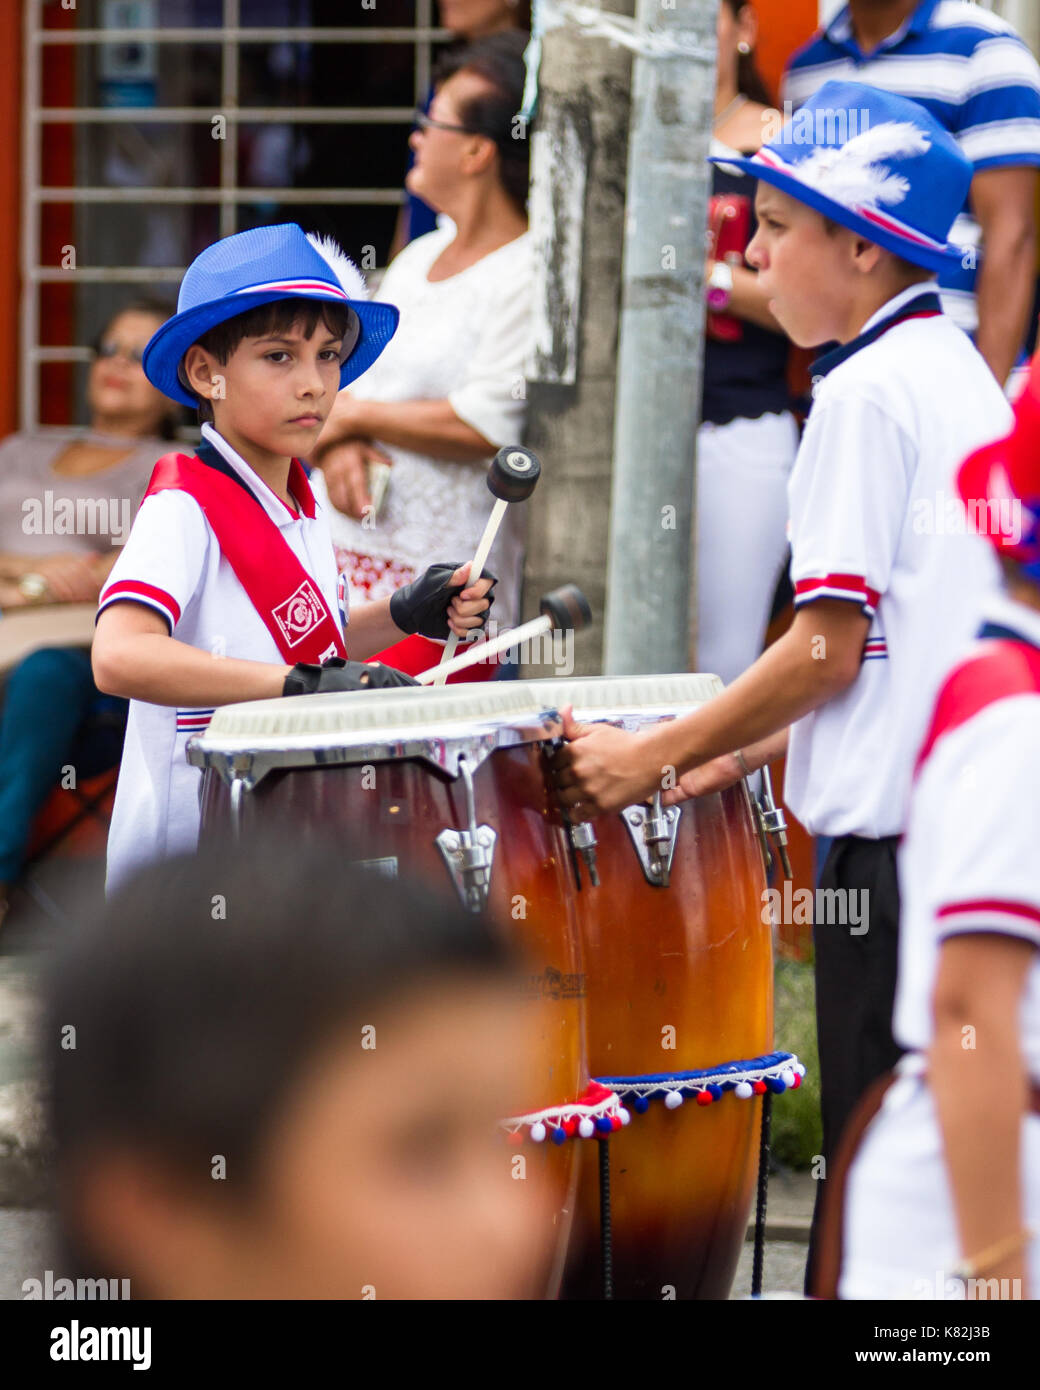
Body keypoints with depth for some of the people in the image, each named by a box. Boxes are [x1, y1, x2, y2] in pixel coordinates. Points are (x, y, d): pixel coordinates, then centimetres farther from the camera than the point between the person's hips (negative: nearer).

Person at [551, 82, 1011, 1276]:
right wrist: (750, 748, 16)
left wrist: (655, 755, -7)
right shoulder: (964, 380, 15)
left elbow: (832, 646, -15)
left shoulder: (865, 391, -13)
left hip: (896, 836, -9)